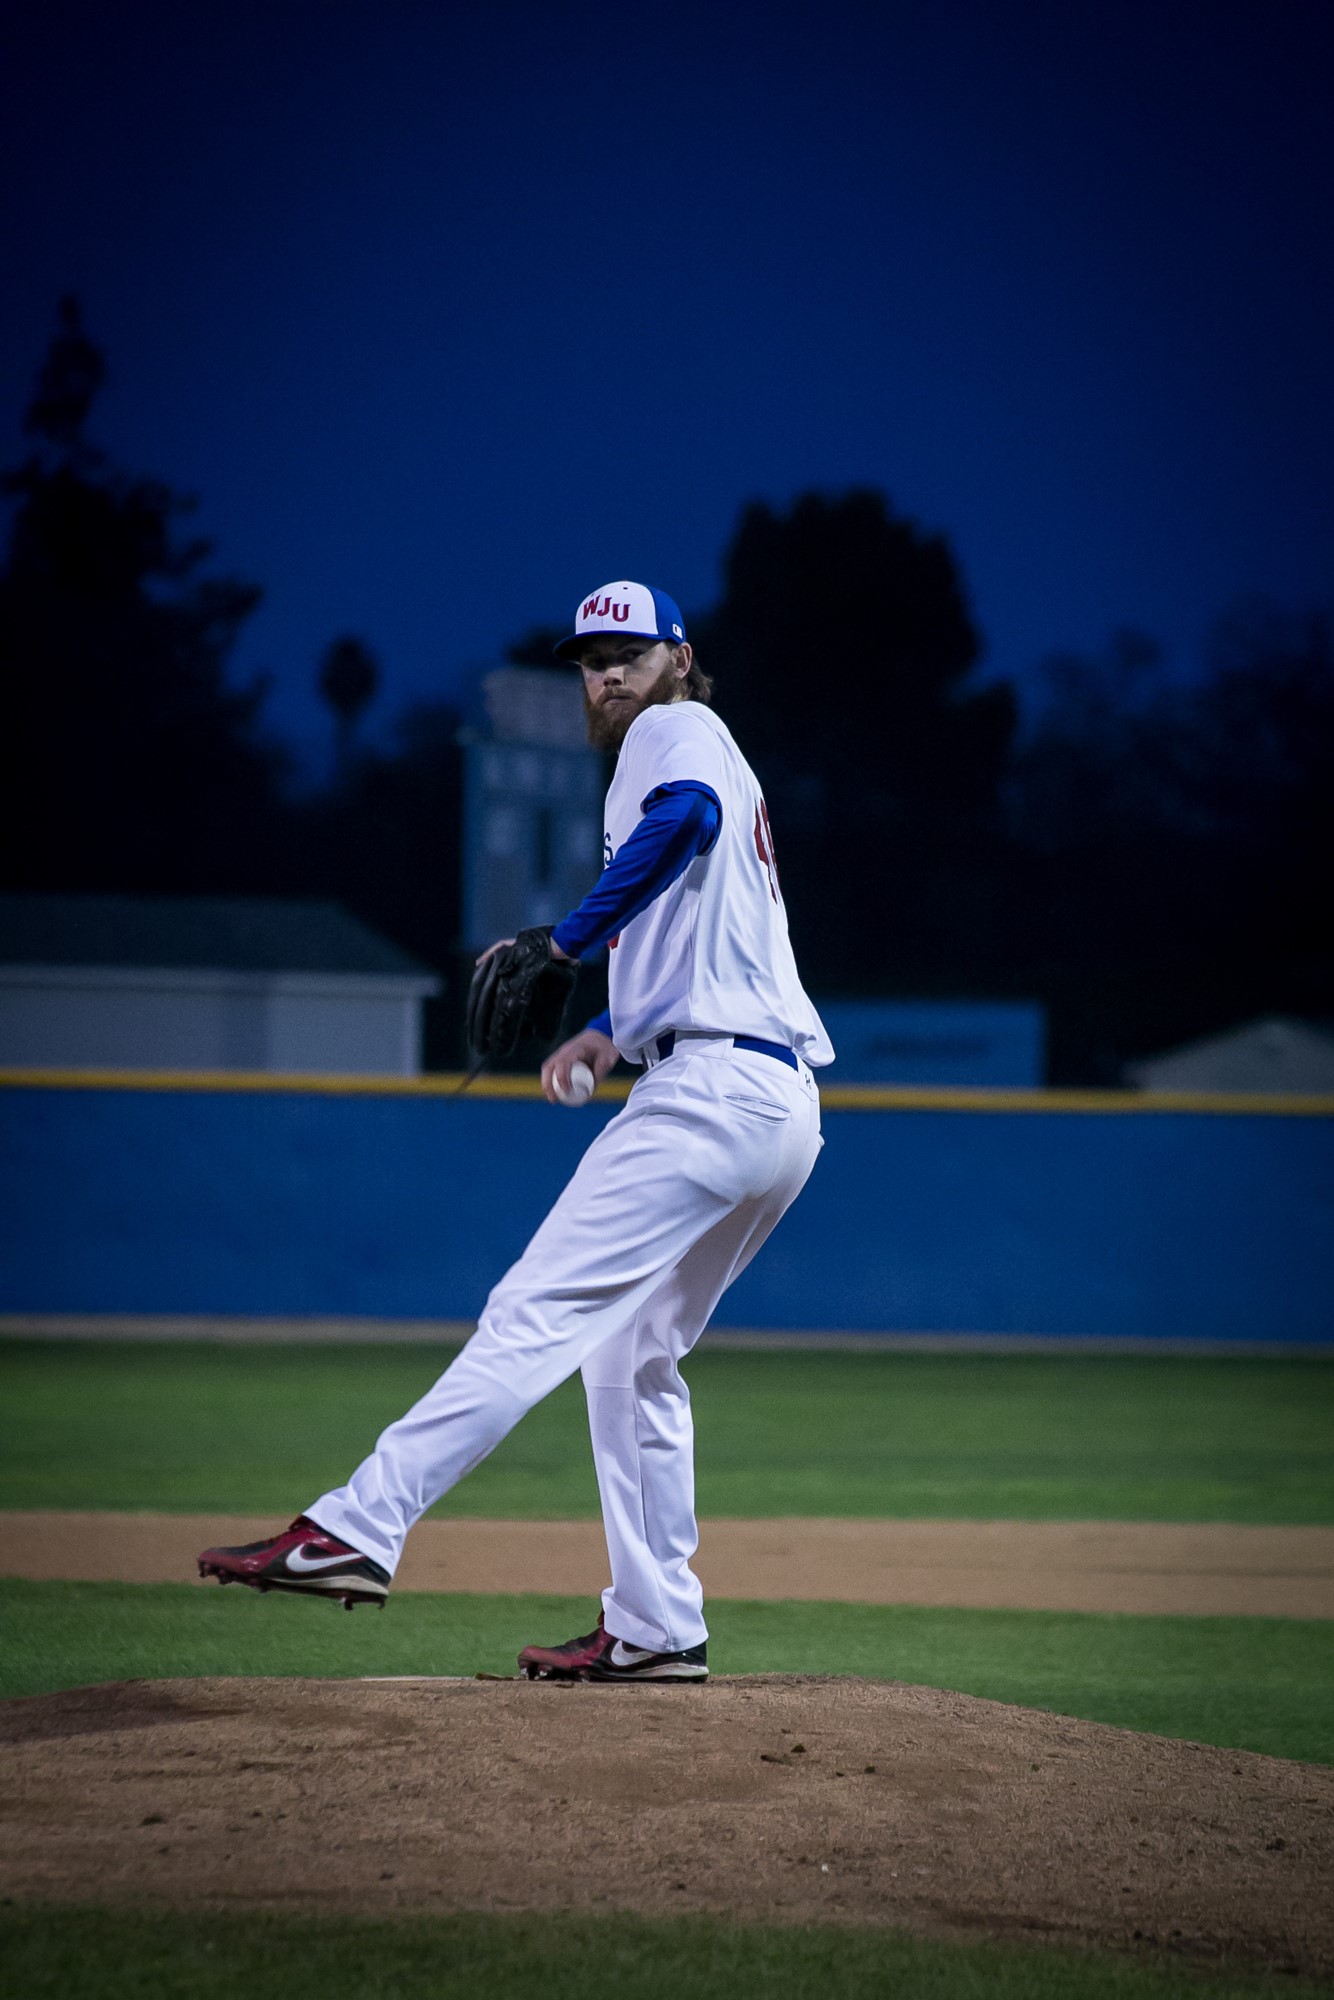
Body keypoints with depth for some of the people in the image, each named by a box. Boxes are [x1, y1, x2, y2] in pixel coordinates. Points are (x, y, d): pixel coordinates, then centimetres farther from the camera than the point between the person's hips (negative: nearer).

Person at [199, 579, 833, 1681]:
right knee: (632, 1353, 16)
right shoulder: (722, 768, 30)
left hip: (710, 1089, -10)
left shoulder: (678, 731, 0)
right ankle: (656, 1628, 15)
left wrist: (565, 941, -27)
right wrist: (617, 1031, 26)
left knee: (536, 1315, -17)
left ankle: (356, 1529, -25)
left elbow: (686, 814, -26)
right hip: (785, 1105, 10)